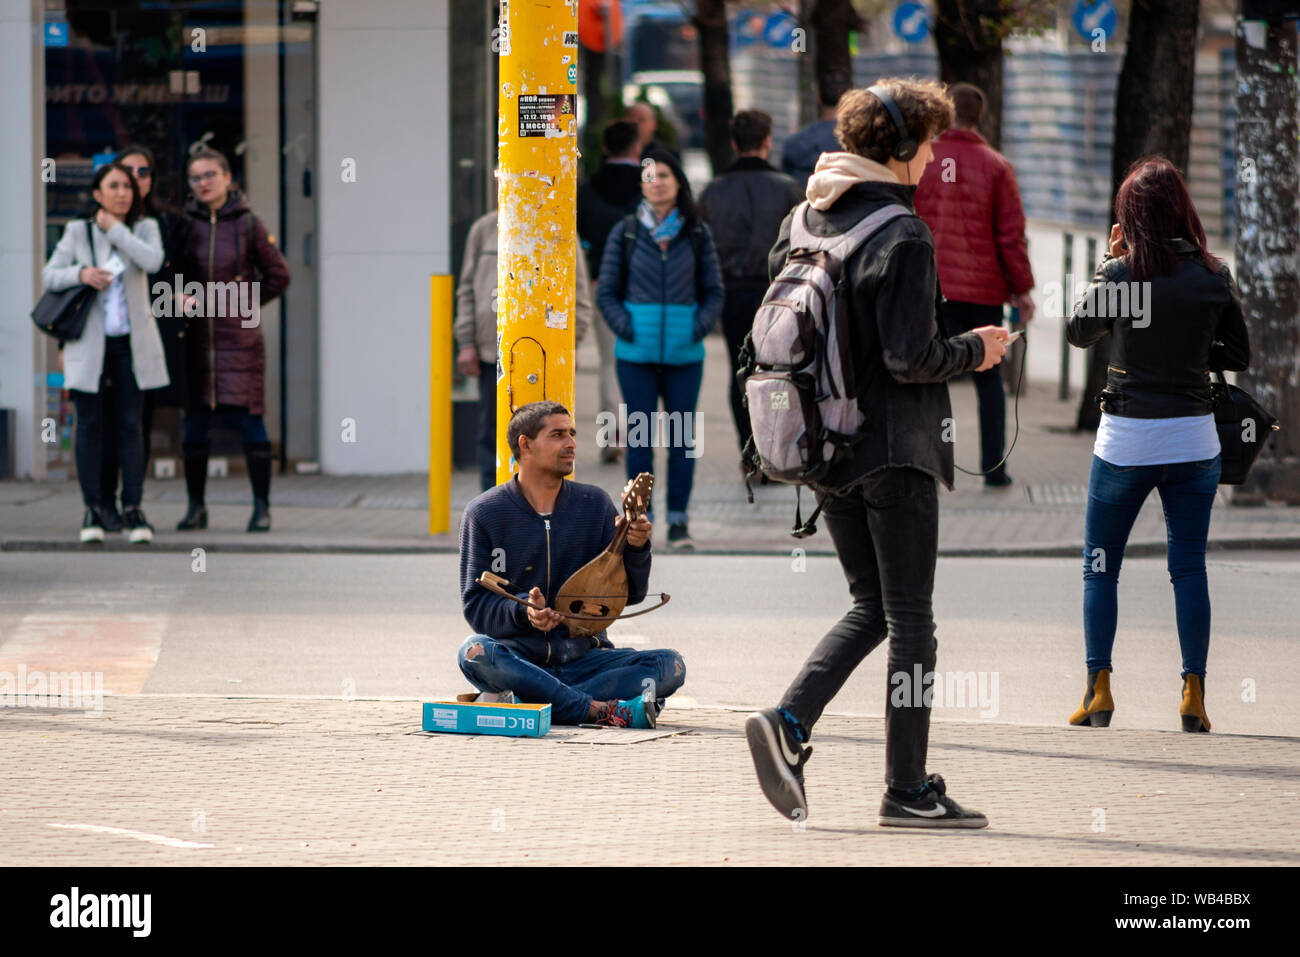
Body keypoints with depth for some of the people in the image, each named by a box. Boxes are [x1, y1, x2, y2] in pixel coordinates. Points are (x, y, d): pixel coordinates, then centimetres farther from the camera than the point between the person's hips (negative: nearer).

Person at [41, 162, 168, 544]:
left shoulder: (144, 228, 5)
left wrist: (114, 228, -10)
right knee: (89, 424, -1)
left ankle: (133, 510, -2)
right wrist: (81, 274, -18)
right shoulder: (78, 232, 3)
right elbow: (49, 276, 1)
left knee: (130, 424, -3)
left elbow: (153, 261, -15)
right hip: (90, 341, 0)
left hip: (131, 341, 0)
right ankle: (92, 510, 3)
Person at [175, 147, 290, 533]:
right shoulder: (185, 224, 6)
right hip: (196, 337, 2)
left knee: (249, 420, -5)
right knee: (195, 423, 3)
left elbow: (278, 276, 6)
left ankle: (262, 508, 1)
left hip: (239, 337, -2)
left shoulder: (248, 224, 1)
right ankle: (196, 507, 11)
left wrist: (245, 303, 2)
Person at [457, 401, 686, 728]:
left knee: (670, 665, -21)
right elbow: (475, 604, -4)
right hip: (519, 657, -3)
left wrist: (635, 549, -14)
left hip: (583, 657, 3)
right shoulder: (484, 513, 0)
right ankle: (601, 710, -34)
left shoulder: (594, 504, 8)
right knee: (475, 653, -35)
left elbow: (630, 594, 6)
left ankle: (525, 702, -29)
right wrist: (522, 610, -23)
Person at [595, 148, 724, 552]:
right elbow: (607, 291, 7)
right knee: (639, 435, 0)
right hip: (636, 352, -1)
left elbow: (713, 291, 11)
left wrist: (701, 325, -6)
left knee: (682, 436, 2)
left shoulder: (697, 234, 7)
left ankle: (678, 519, 10)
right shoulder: (625, 232, 5)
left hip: (685, 352, 1)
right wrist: (624, 326, -8)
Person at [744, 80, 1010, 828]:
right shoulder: (903, 235, -16)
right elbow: (910, 356, -20)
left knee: (872, 608, 16)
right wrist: (973, 351, -3)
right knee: (910, 619, 1)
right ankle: (909, 789, 3)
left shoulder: (804, 218, 7)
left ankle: (789, 723, -4)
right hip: (894, 450, -7)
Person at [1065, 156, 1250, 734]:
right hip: (1193, 440, 2)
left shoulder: (1119, 274, -11)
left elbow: (1079, 333, 5)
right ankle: (1193, 690, 3)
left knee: (1100, 567, 9)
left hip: (1125, 440, -2)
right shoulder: (1213, 277, -3)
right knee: (1189, 567, 8)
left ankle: (1098, 687, 4)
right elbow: (1238, 356, 6)